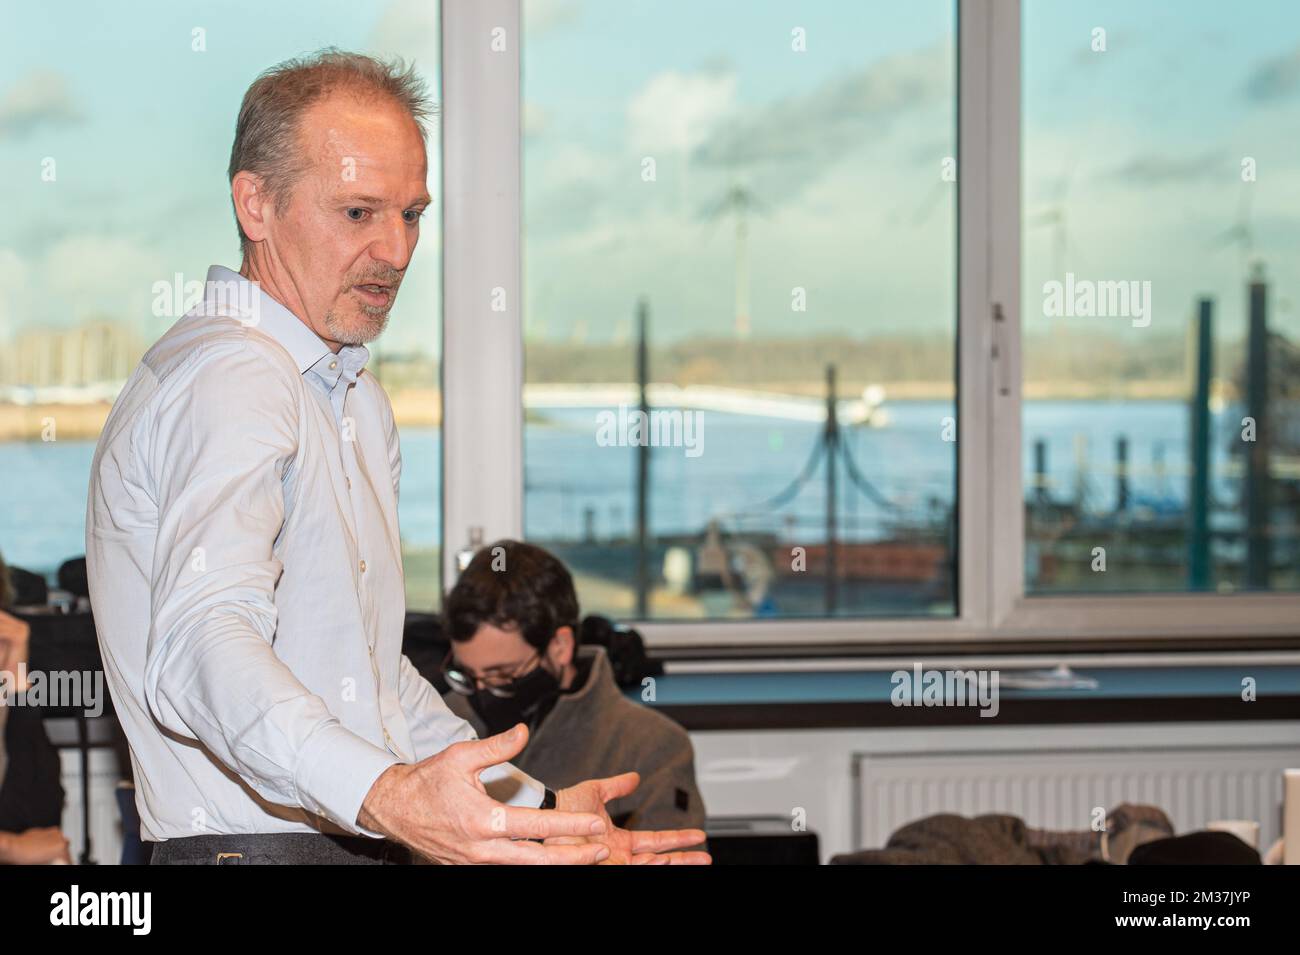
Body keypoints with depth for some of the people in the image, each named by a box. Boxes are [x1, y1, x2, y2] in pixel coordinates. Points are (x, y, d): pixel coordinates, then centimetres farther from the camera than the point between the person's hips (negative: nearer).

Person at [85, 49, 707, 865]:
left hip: (363, 843, 8)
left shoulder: (355, 400, 20)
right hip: (258, 847, -8)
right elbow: (204, 649, -28)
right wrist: (385, 795, -42)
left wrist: (539, 810, 16)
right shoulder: (230, 379, -13)